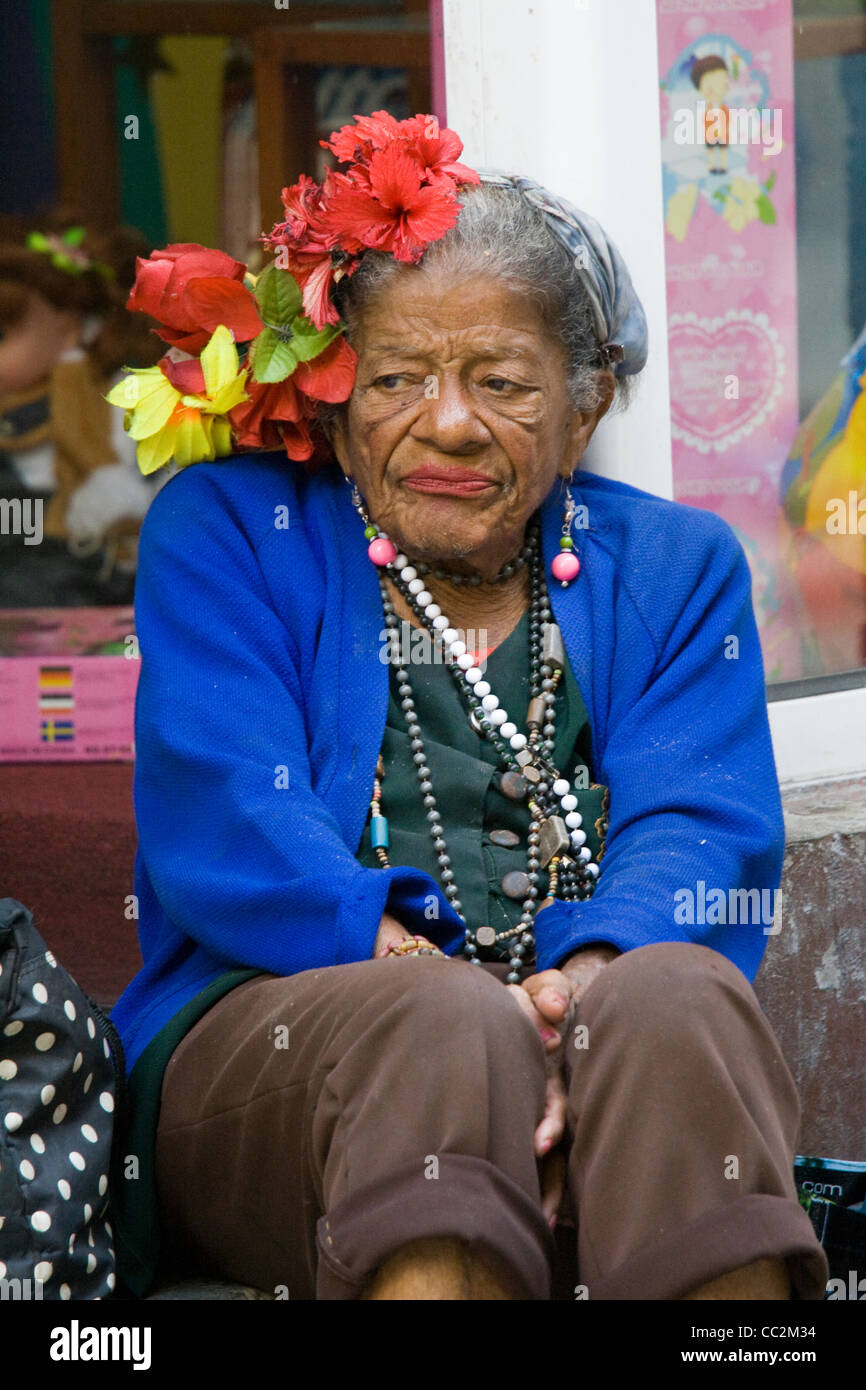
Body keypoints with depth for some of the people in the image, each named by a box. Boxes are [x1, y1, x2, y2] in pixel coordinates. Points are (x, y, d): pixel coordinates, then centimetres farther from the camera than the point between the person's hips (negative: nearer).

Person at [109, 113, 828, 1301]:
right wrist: (424, 974, -19)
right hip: (273, 1034, -2)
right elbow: (228, 826, -1)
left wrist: (591, 981, -21)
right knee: (443, 1030, -37)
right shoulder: (224, 531, 15)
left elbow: (702, 833, 4)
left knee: (677, 995, -34)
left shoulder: (675, 568, 21)